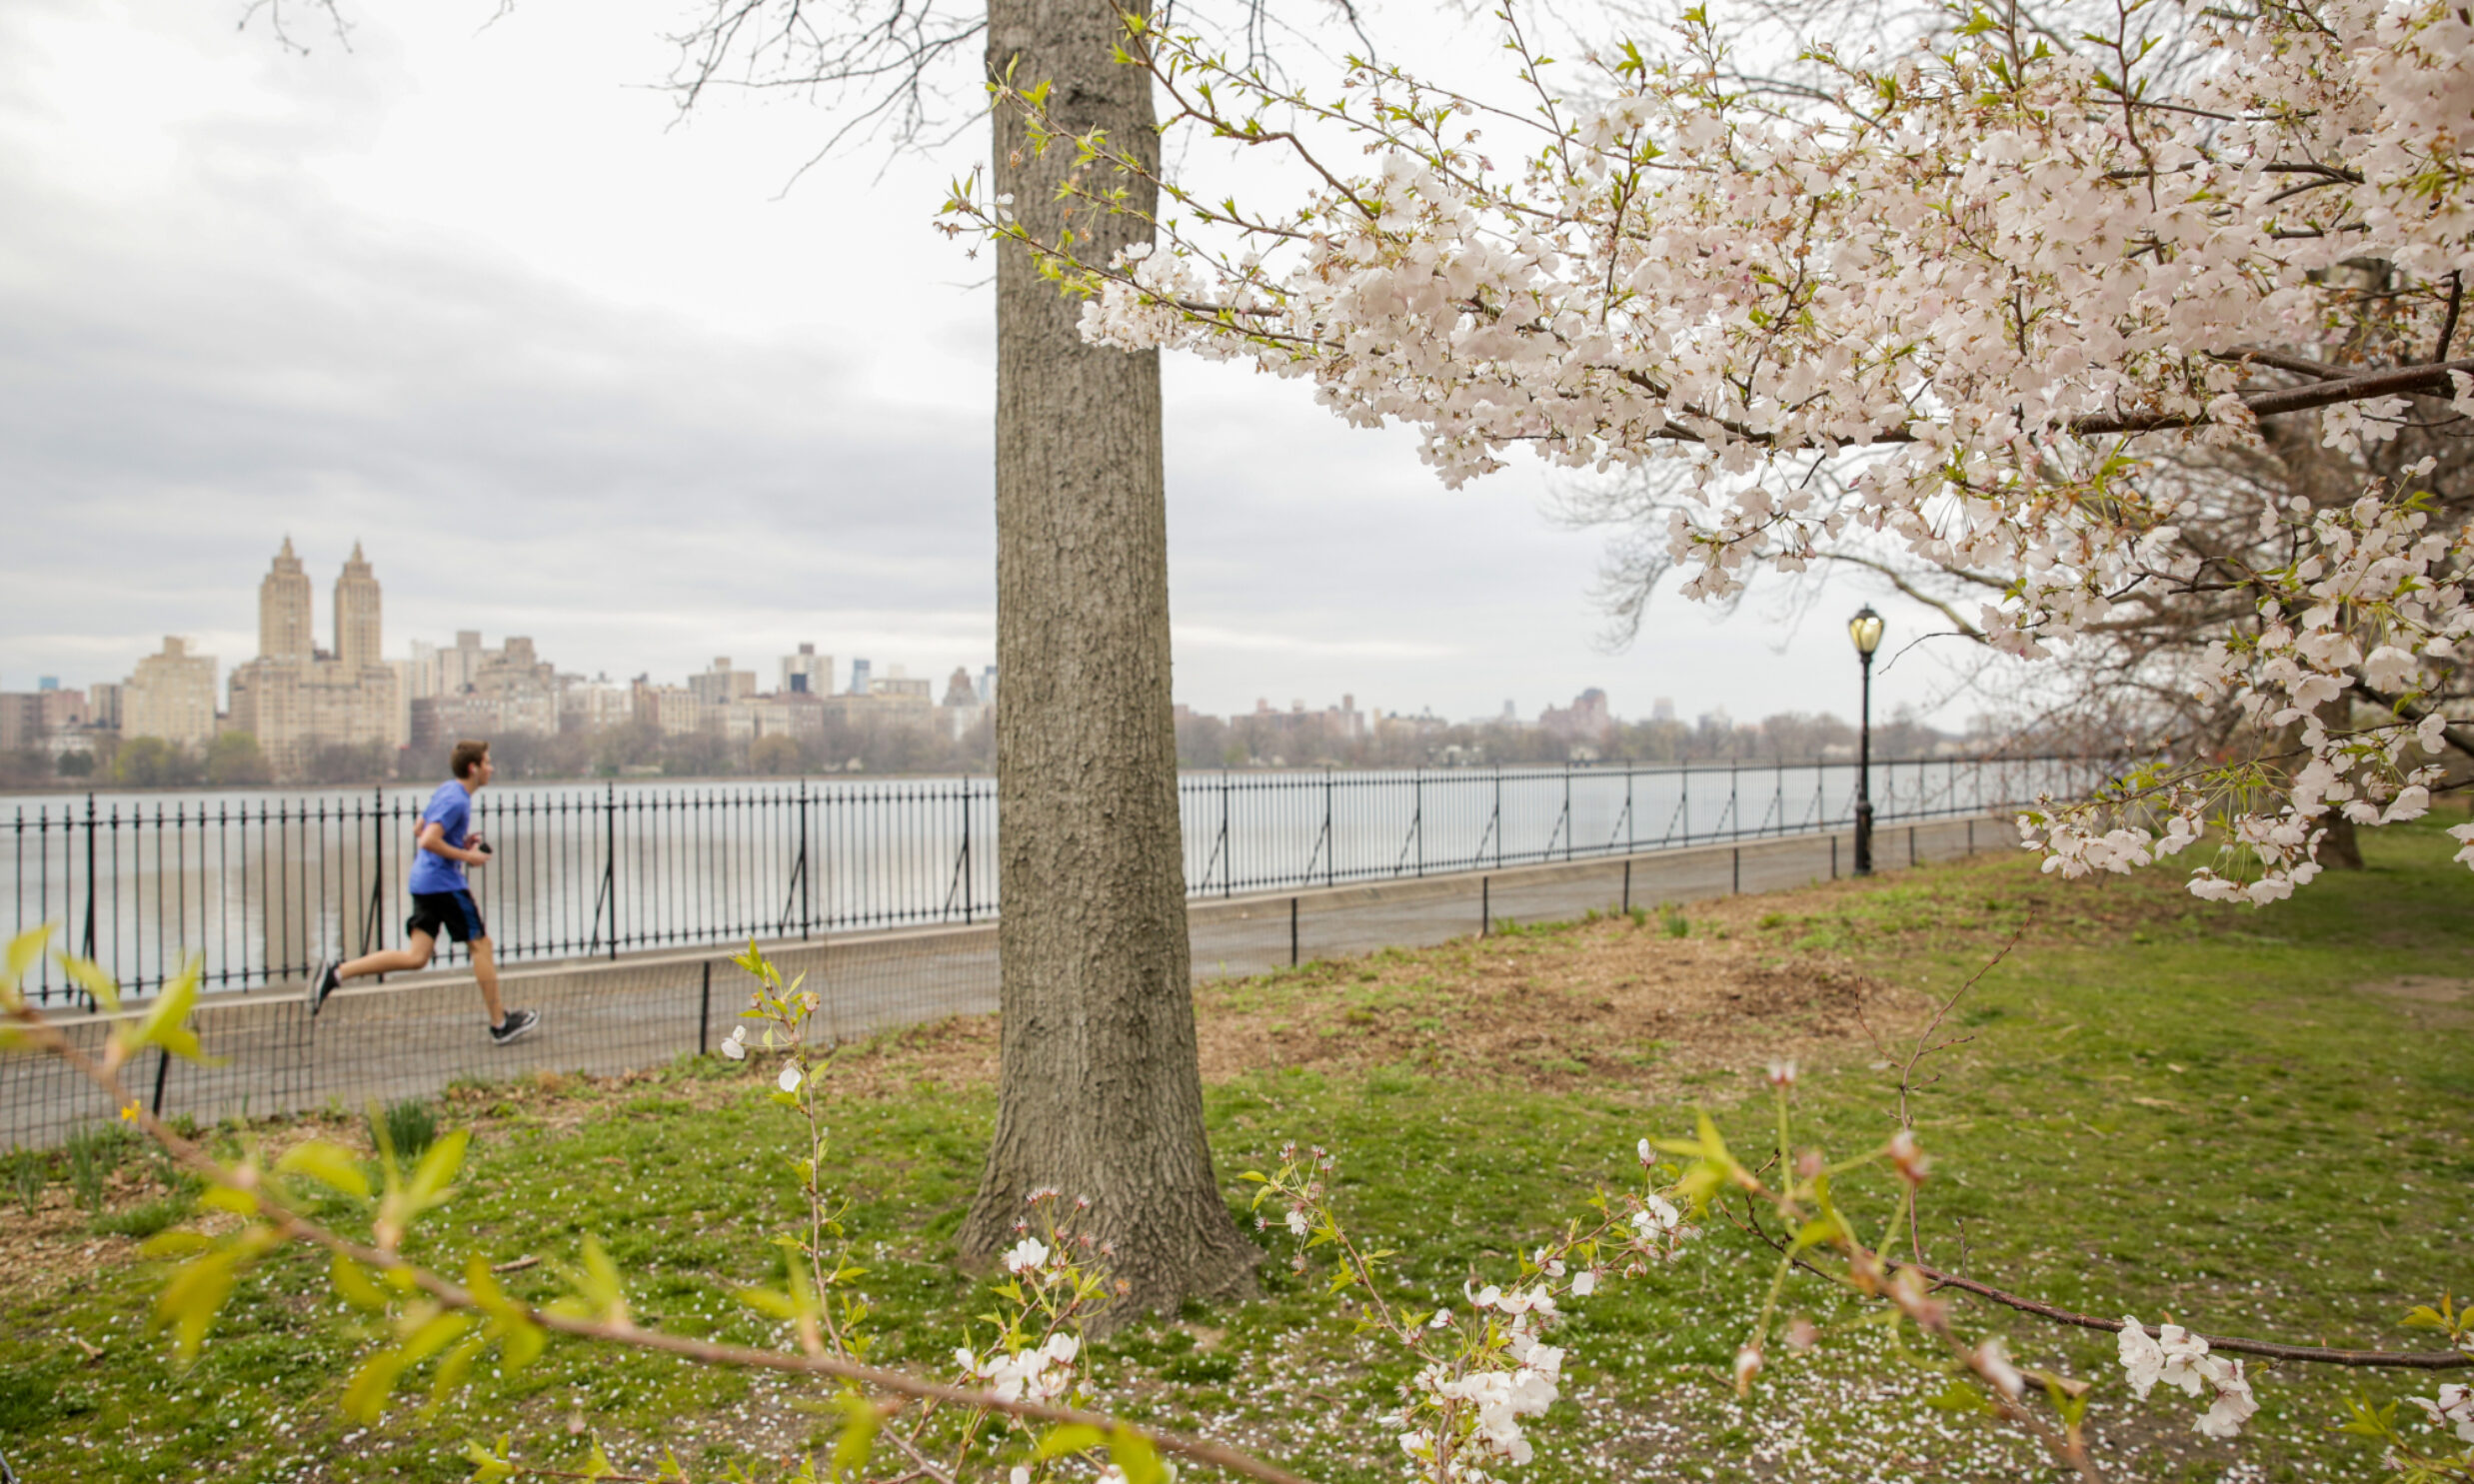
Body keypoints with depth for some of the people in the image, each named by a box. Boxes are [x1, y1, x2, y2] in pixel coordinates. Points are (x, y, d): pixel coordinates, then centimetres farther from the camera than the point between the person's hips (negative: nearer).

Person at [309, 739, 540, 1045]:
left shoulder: (446, 790, 14)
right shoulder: (457, 799, -16)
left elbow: (421, 830, 24)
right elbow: (429, 841, -24)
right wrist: (467, 856, -16)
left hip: (423, 881, 9)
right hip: (444, 884, -9)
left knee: (416, 956, 5)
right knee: (480, 944, 0)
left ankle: (336, 972, -2)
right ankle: (500, 1024, 6)